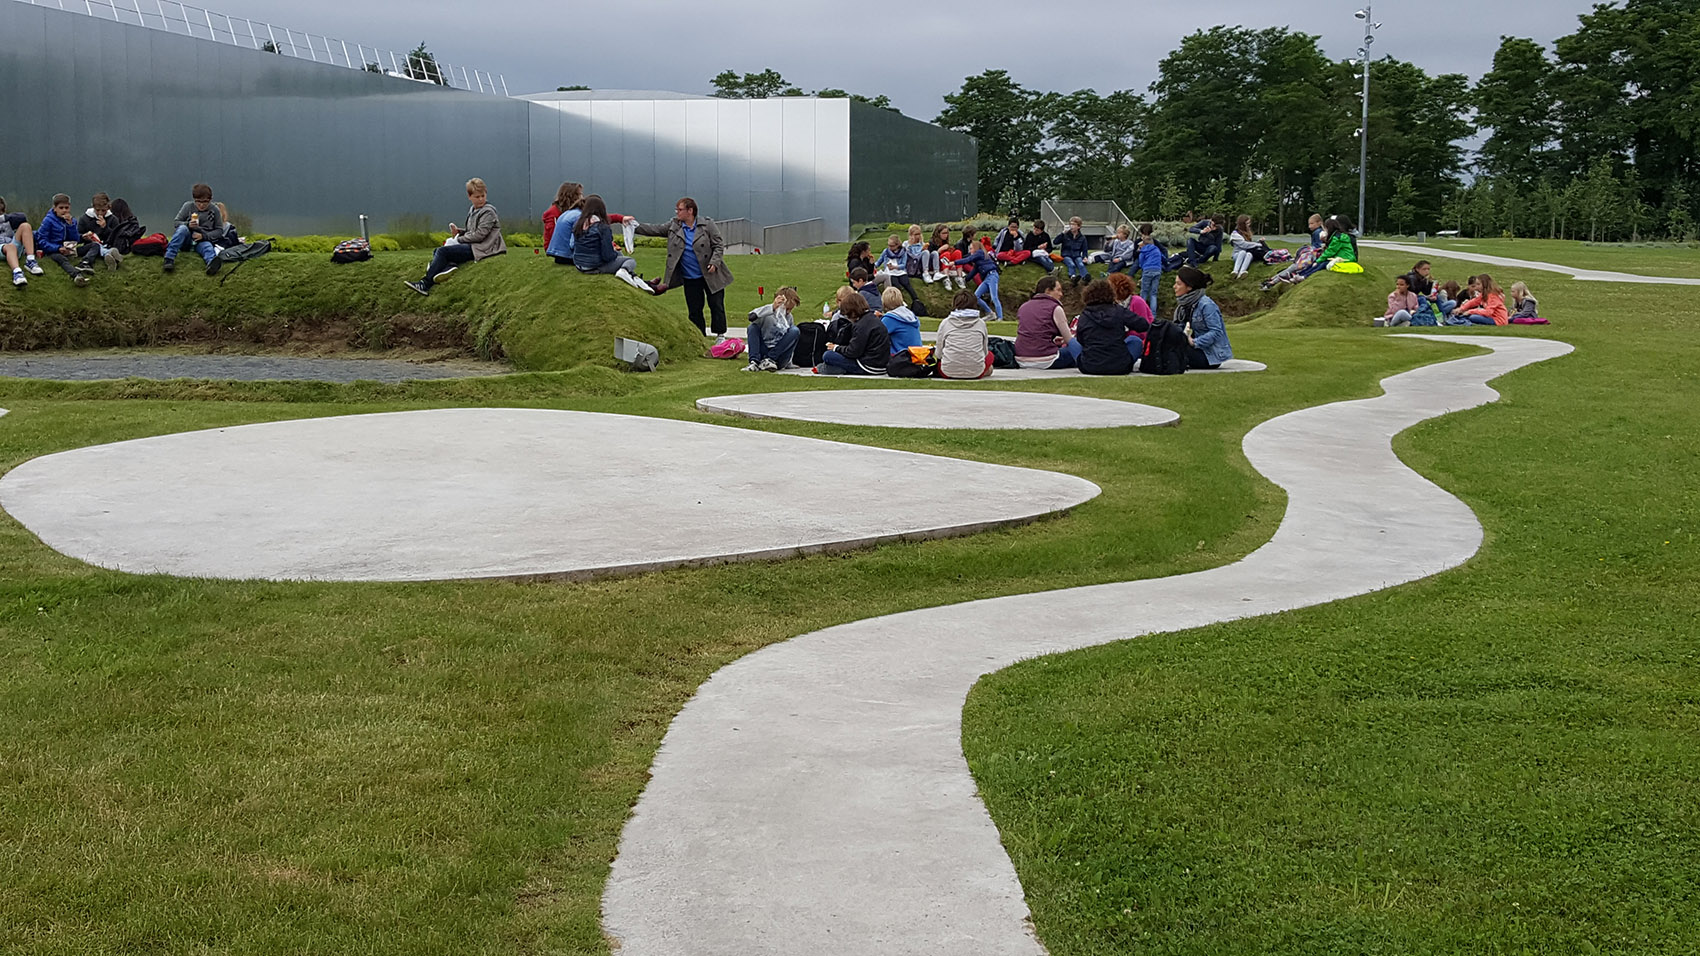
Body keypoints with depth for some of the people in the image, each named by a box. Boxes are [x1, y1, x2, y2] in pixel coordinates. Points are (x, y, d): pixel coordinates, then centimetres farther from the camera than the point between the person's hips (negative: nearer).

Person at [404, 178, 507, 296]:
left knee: (442, 251, -17)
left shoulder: (488, 212, -11)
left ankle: (425, 284, -17)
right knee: (438, 251, 8)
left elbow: (479, 235, -17)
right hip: (471, 246, 10)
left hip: (479, 249, -10)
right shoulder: (473, 211, 18)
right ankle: (450, 265, -23)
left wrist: (459, 239, -7)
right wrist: (459, 231, 4)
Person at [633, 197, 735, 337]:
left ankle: (720, 335, 13)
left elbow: (719, 245, -4)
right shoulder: (674, 226, 4)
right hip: (690, 279, 4)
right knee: (694, 311, 7)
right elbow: (654, 230, 6)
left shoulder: (707, 224, -7)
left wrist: (714, 262, -17)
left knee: (716, 306, 1)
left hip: (710, 276, -3)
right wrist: (635, 227, -6)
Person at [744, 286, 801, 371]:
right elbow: (752, 317, -29)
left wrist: (788, 364, 14)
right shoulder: (767, 313, -4)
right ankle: (754, 362, -33)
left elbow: (791, 342, 20)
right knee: (753, 327, -21)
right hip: (763, 353, -3)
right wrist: (772, 307, -38)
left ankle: (769, 360, -21)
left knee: (795, 331, -18)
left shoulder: (789, 318, 11)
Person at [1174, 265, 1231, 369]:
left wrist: (1194, 342, -27)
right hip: (1198, 350, 9)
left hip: (1211, 356, -9)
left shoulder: (1206, 305, -17)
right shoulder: (1184, 304, 11)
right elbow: (1180, 329, 11)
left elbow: (1216, 332, -22)